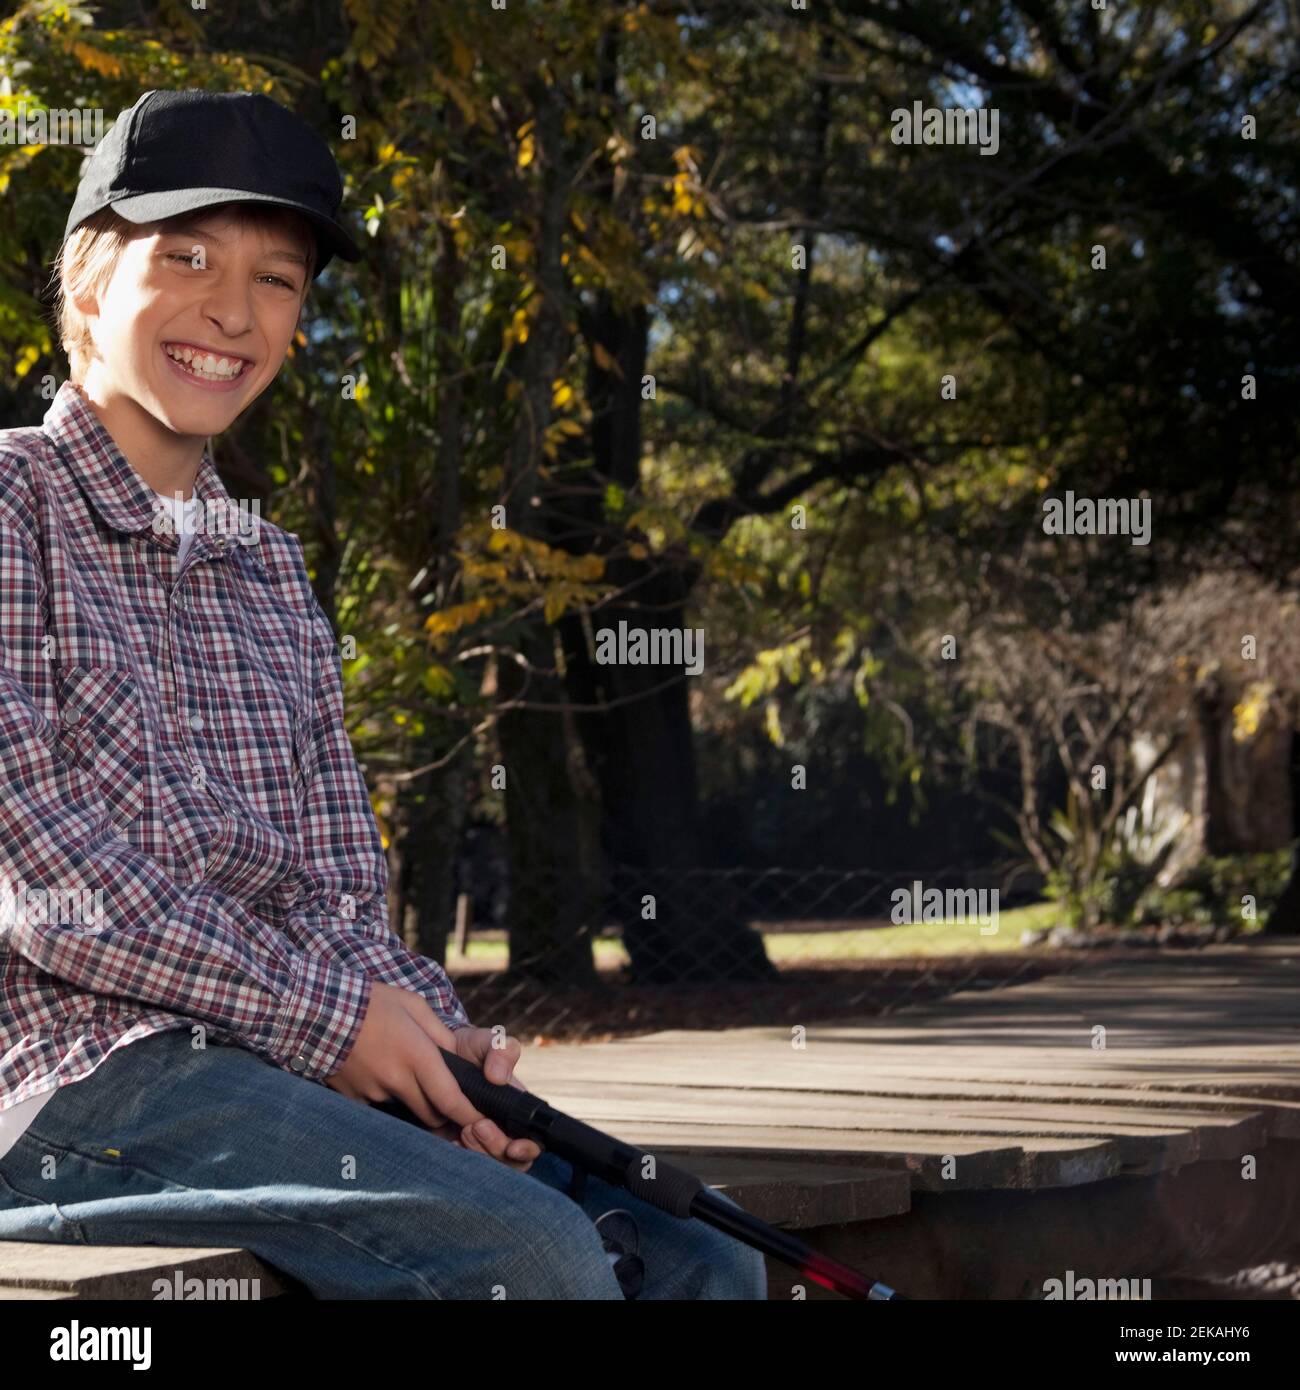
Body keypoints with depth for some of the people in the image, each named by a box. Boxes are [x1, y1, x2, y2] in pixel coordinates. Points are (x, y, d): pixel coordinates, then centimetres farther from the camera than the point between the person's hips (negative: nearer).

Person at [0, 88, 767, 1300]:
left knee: (701, 1264, -8)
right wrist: (329, 1014, -11)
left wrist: (434, 1034, -4)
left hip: (267, 1063, 7)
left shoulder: (272, 575, 21)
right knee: (532, 1253, -26)